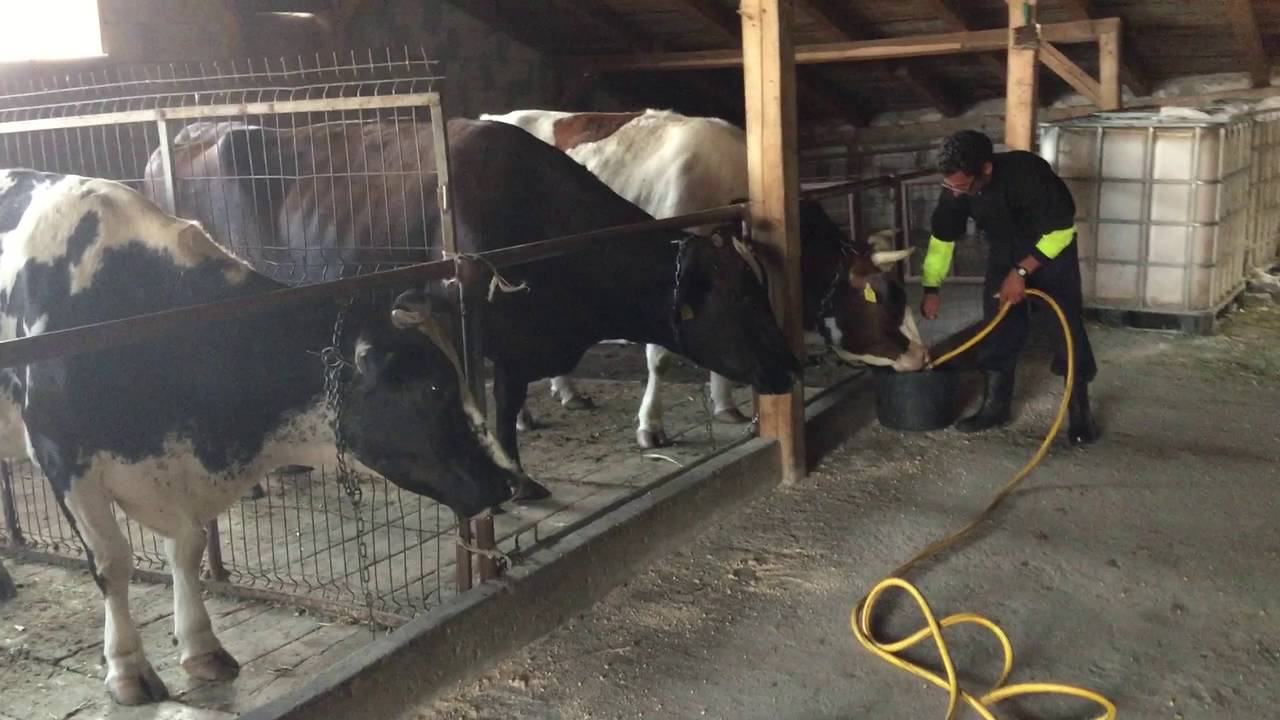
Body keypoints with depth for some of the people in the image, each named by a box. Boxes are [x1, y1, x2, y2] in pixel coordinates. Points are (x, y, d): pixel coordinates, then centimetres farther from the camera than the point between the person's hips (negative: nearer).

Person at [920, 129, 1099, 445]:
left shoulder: (1028, 173, -36)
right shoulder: (955, 188, -21)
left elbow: (1061, 230, -26)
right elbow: (941, 238, -5)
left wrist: (1022, 272, -28)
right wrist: (932, 289, -5)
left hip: (1050, 247, -4)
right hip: (1004, 251, 4)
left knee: (1065, 325, -9)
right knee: (998, 326, 0)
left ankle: (1080, 411, 0)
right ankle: (996, 404, 11)